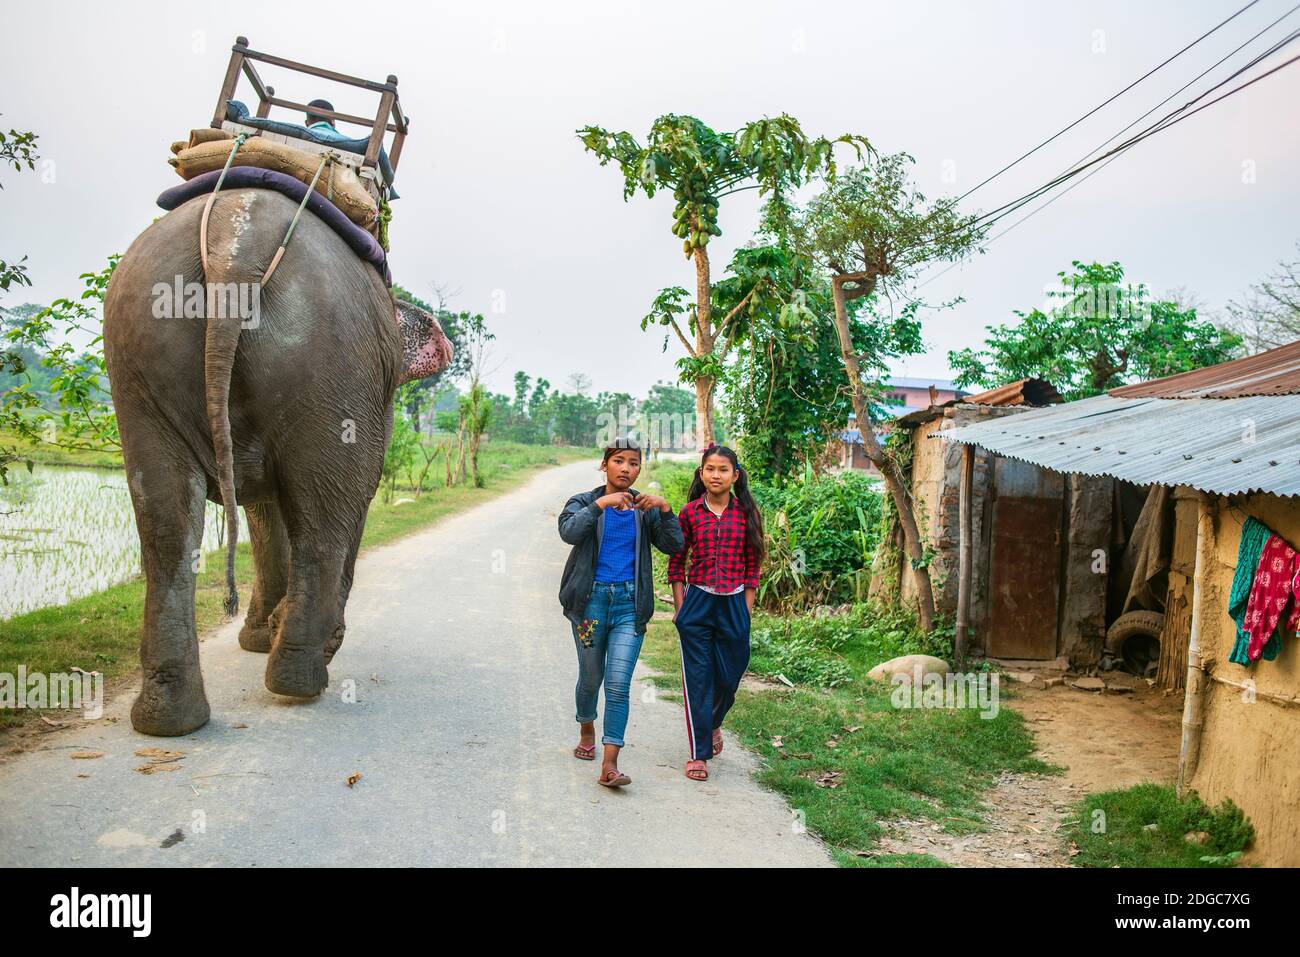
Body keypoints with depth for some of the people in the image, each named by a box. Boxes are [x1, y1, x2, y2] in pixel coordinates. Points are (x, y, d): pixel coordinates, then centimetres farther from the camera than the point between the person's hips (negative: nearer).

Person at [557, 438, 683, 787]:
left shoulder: (645, 508, 6)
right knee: (591, 676, 14)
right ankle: (587, 731, 43)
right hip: (592, 599, 0)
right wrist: (601, 504, -28)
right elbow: (569, 531, -20)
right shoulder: (584, 502, 0)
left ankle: (609, 764, -8)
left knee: (619, 683, -8)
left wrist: (665, 509, -16)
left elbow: (673, 546, -4)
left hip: (630, 604, 1)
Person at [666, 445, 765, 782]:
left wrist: (747, 611, 2)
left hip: (733, 605, 1)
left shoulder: (746, 514, 1)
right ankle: (698, 752, 13)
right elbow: (677, 561, 5)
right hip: (697, 603, -1)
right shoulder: (690, 512, -1)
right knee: (698, 680, 2)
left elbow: (752, 565, 5)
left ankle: (713, 723, 40)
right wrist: (680, 606, 0)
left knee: (729, 677, 9)